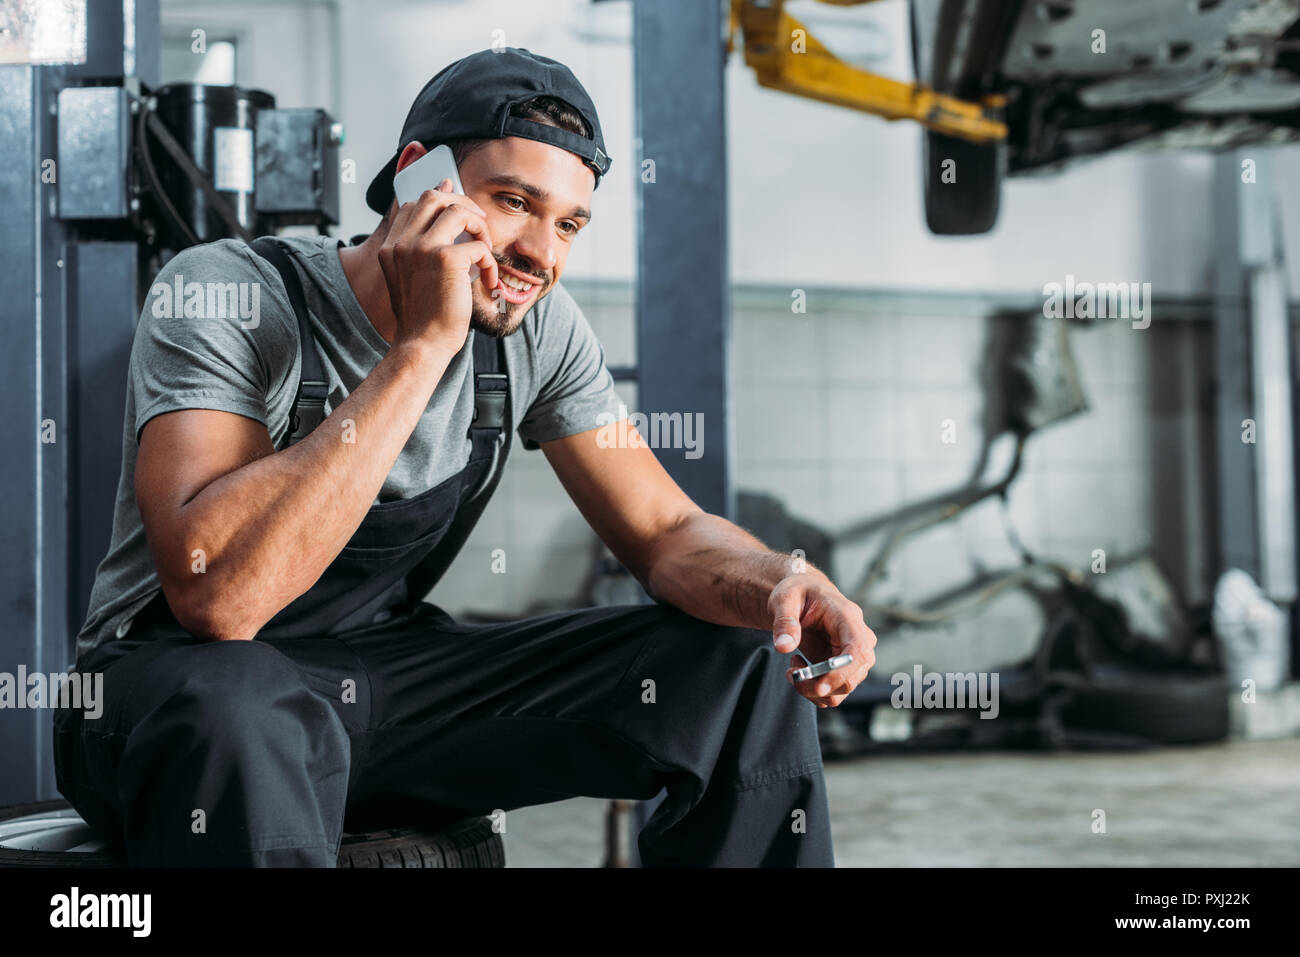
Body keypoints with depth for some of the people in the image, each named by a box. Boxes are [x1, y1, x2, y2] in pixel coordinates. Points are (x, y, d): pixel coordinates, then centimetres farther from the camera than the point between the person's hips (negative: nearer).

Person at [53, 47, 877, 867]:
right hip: (175, 688, -5)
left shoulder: (538, 327, -3)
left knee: (747, 671, -7)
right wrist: (424, 344, -34)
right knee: (238, 709, -44)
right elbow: (217, 593, -35)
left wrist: (782, 584, -24)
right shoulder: (227, 297, -21)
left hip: (392, 677, 6)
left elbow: (667, 530, 0)